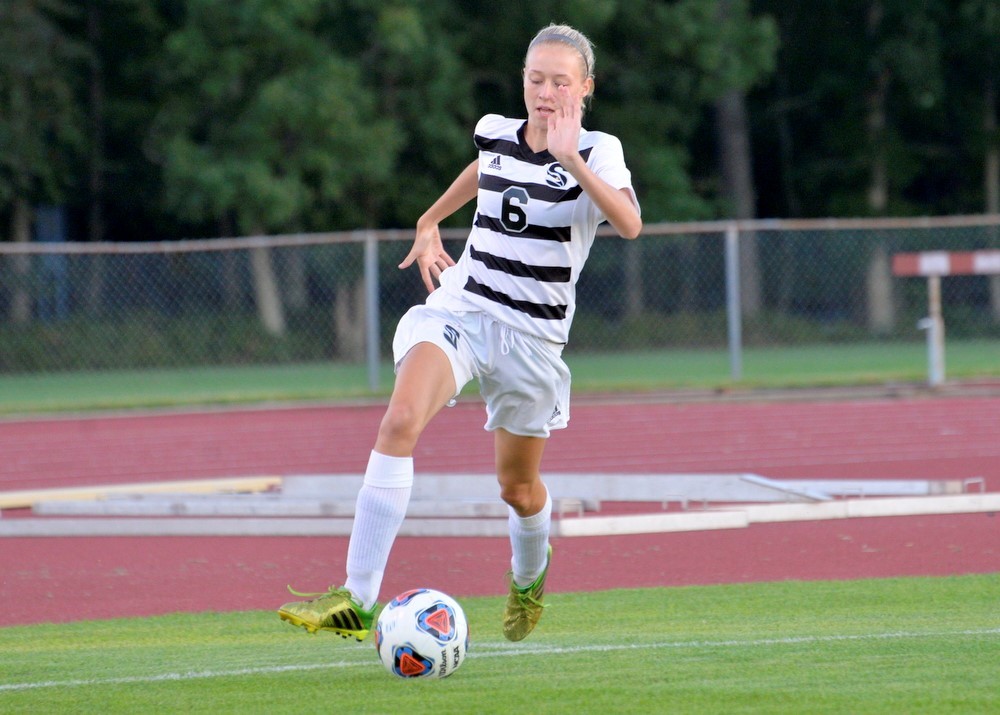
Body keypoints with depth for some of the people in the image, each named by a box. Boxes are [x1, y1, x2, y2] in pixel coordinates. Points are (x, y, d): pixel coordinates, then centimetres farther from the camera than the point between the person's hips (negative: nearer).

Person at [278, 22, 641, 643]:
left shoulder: (597, 152, -7)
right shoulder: (495, 134, 5)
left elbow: (630, 224, -27)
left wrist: (572, 161, -36)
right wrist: (431, 223, 40)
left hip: (533, 333, -1)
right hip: (459, 307, 1)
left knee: (518, 486, 13)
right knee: (401, 420, -27)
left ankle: (530, 573, 52)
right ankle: (358, 600, -34)